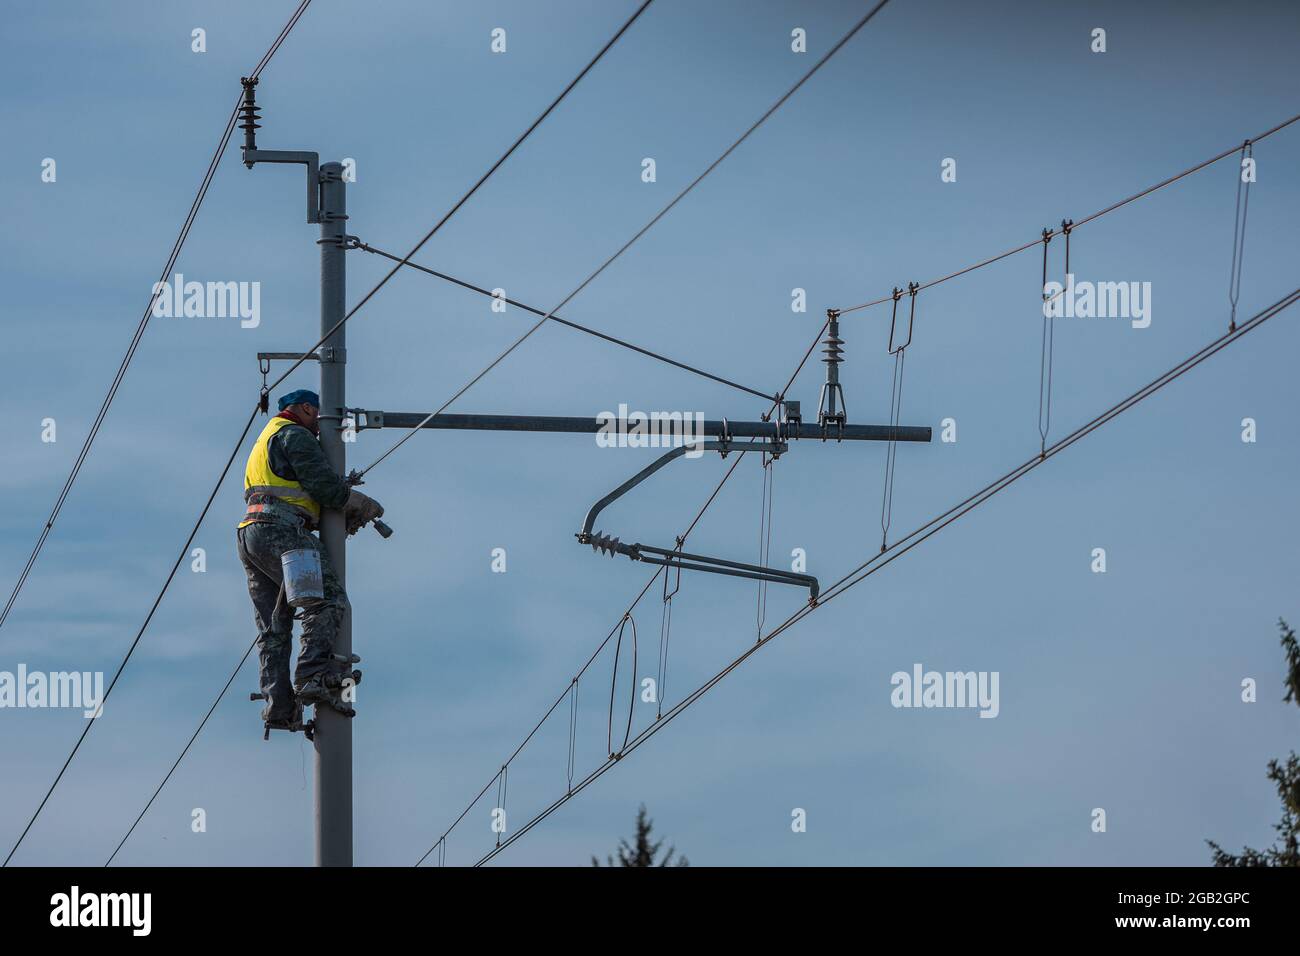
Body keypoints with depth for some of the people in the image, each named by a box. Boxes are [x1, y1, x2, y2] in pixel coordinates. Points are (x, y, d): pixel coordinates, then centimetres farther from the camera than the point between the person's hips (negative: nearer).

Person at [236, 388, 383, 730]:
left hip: (250, 535, 10)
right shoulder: (295, 435, 2)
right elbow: (325, 484, -9)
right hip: (280, 531, -10)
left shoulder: (266, 440, 33)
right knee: (329, 599, -16)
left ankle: (279, 704, -3)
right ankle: (312, 675, -30)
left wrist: (342, 517, 19)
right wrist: (365, 506, 5)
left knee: (273, 627, 6)